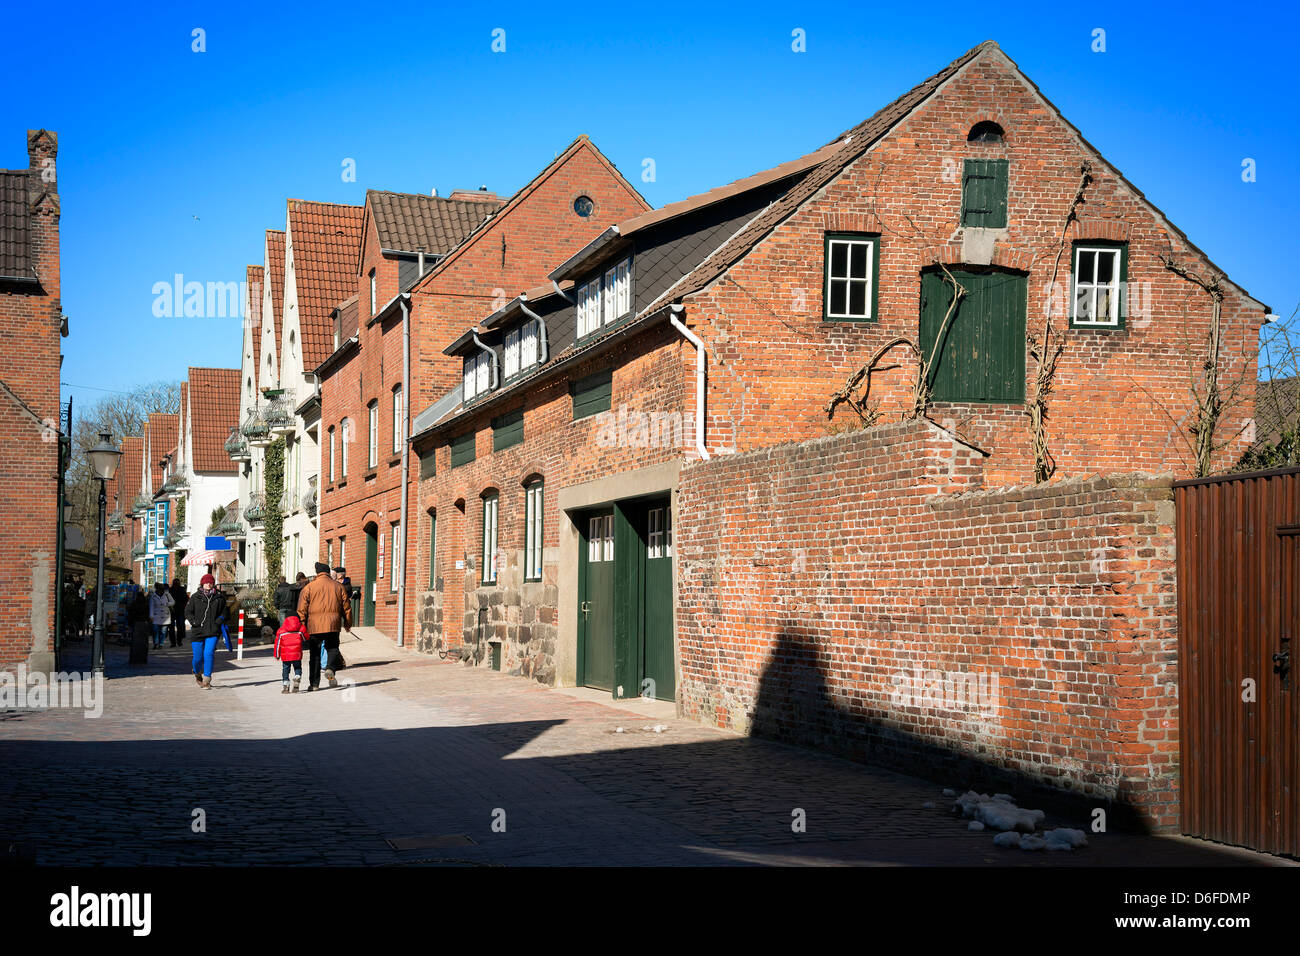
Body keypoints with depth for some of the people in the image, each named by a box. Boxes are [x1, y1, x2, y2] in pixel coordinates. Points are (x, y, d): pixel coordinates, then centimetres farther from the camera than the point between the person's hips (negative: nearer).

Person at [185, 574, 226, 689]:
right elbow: (188, 611, 7)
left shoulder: (219, 597, 6)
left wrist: (219, 620, -1)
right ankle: (197, 673, 37)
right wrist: (194, 622, -8)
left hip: (212, 632, 0)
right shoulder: (195, 597, 3)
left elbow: (223, 611, 17)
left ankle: (206, 681, -8)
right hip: (197, 631, 0)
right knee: (198, 657, 4)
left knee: (209, 654, -14)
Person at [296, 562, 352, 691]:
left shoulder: (309, 587, 0)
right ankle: (330, 668, -11)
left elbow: (302, 610, -3)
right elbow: (346, 607, 12)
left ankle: (314, 684, 8)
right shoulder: (338, 586, 7)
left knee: (315, 654, 7)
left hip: (314, 626, -1)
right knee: (332, 649, 18)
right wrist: (348, 624, 23)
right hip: (333, 626, 1)